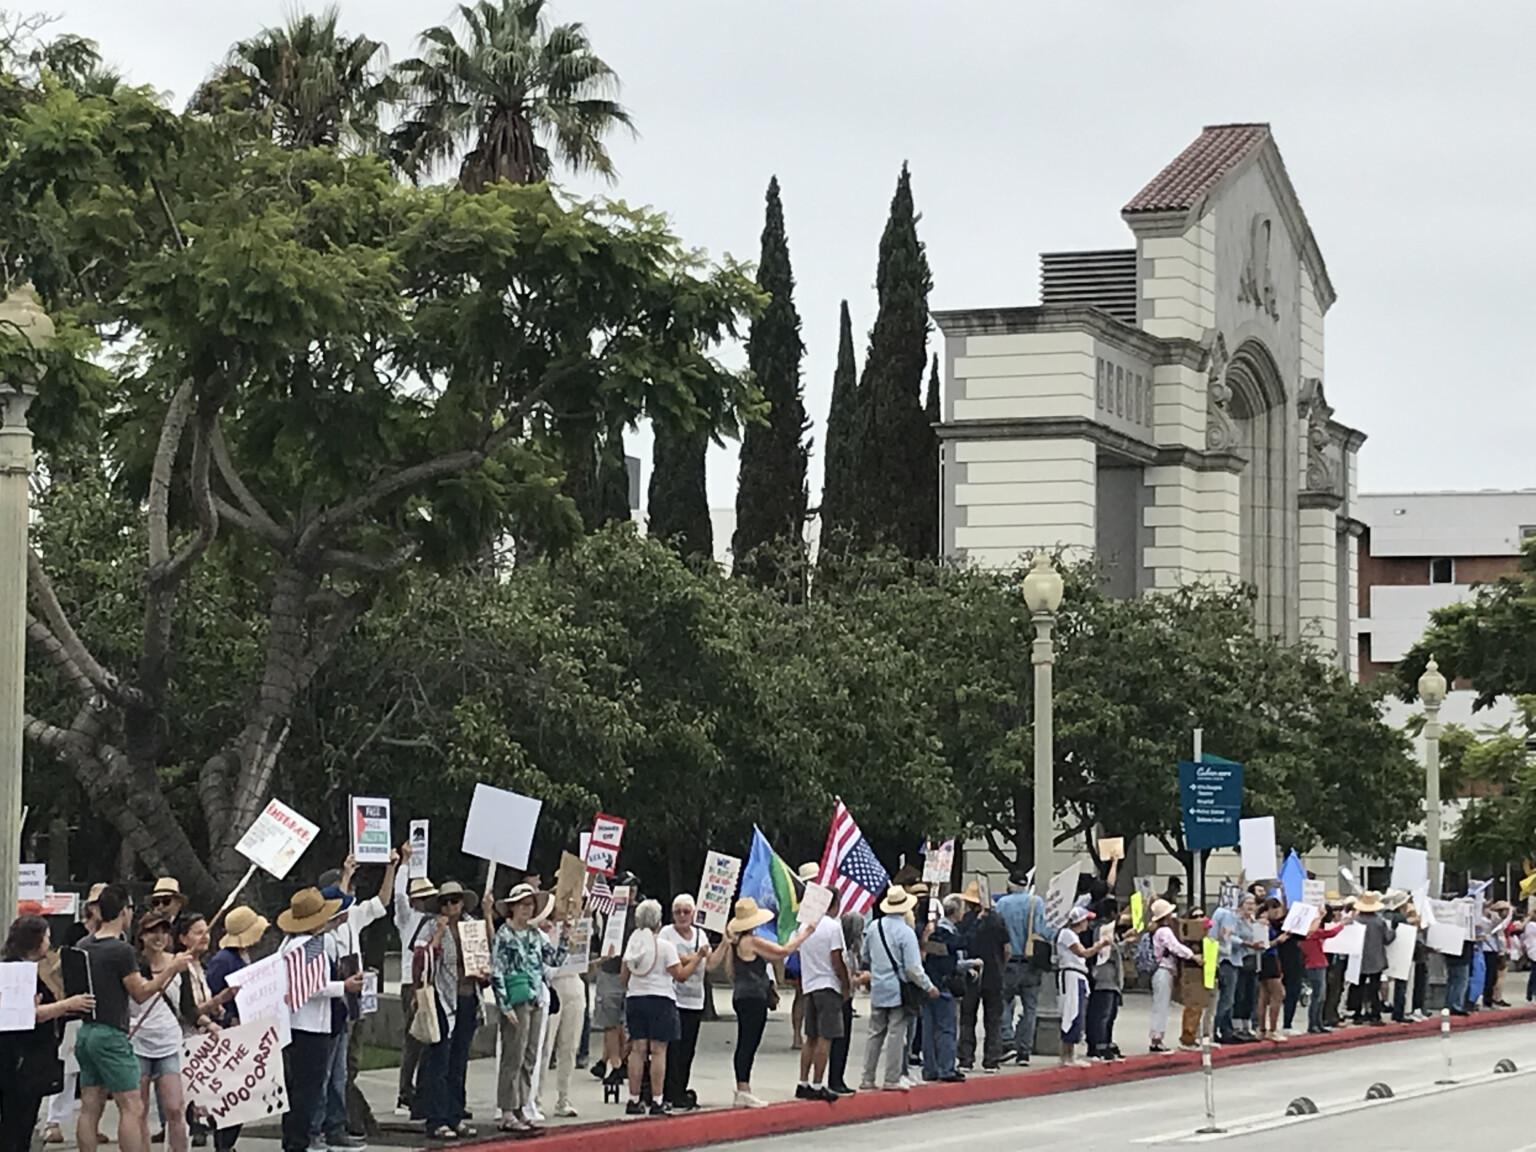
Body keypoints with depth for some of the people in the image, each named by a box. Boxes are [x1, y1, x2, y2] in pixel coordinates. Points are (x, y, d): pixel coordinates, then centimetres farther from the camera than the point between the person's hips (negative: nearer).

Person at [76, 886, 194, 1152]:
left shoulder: (83, 946, 8)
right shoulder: (122, 950, -15)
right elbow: (140, 994, -9)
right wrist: (171, 969, -2)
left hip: (86, 1031, 8)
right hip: (111, 1035, -8)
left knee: (90, 1108, 8)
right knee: (132, 1108, -5)